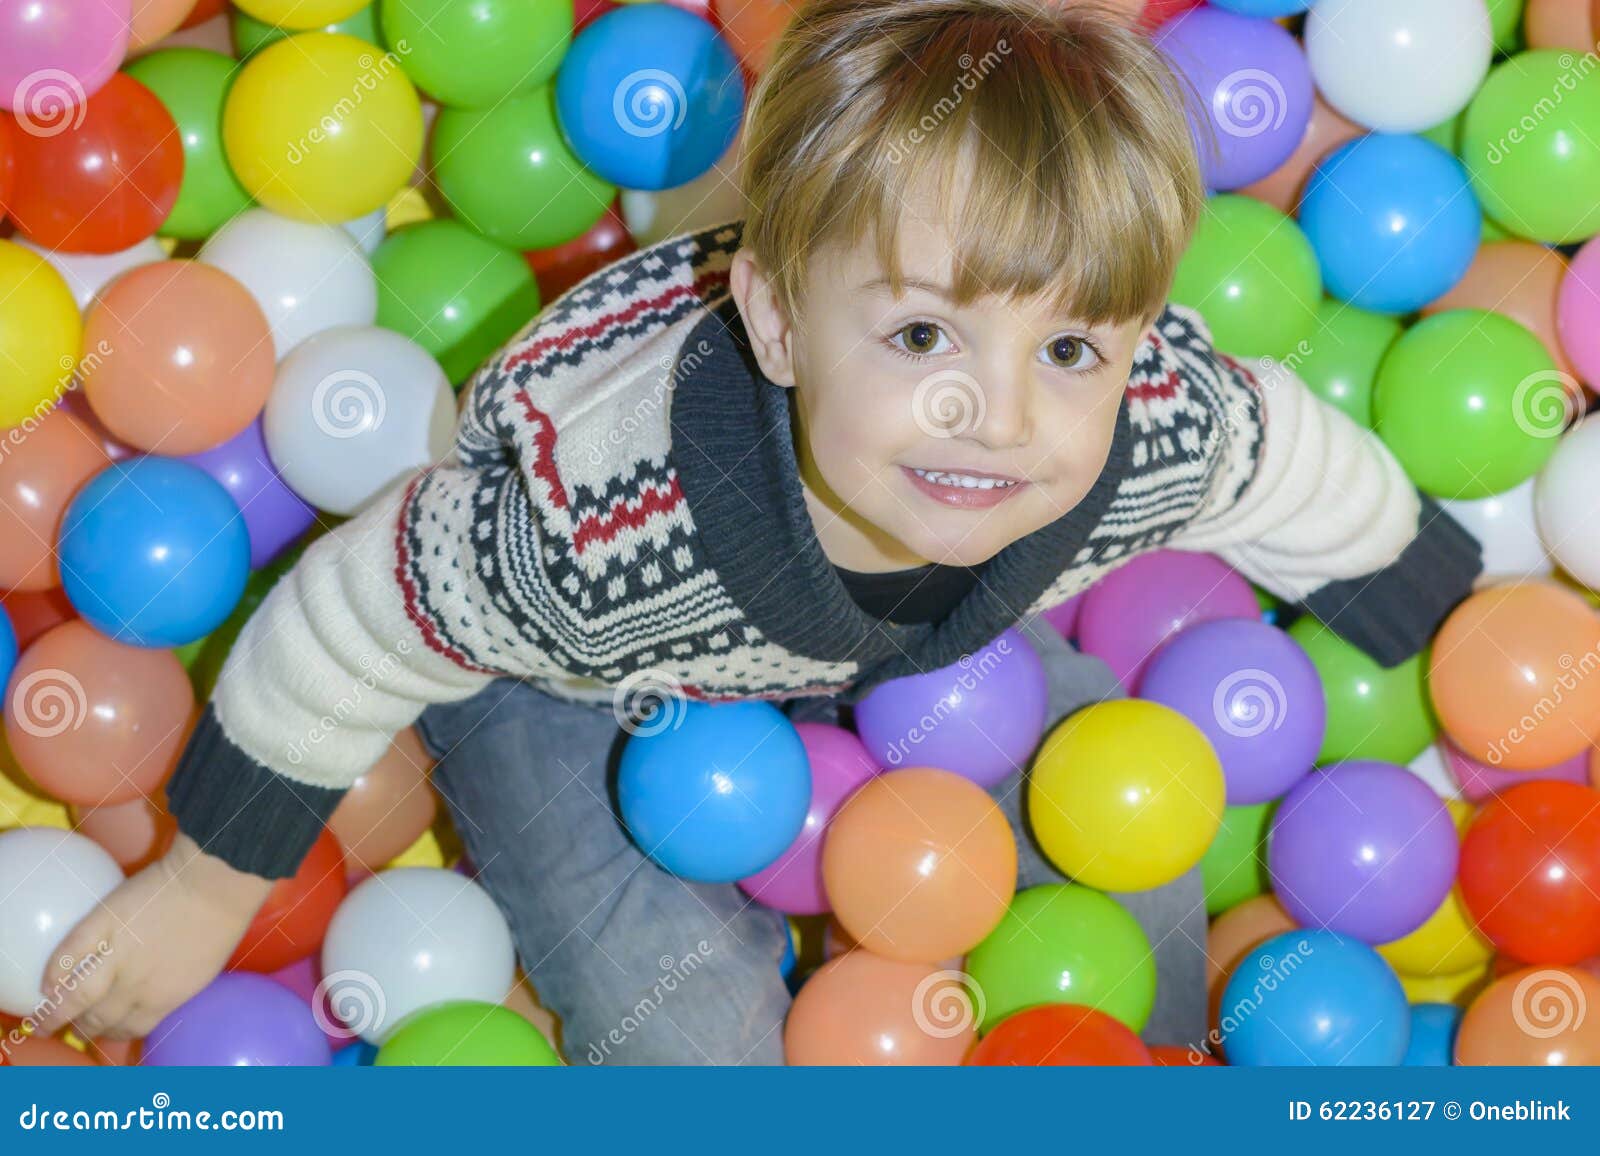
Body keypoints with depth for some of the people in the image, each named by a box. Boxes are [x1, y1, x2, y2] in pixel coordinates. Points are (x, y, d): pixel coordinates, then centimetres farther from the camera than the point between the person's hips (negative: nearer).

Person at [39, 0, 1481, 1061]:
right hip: (581, 690, -4)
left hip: (911, 631, 4)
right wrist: (205, 891, -13)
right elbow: (347, 631, -28)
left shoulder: (1173, 427, -36)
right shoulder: (598, 535, -47)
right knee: (693, 1031, -18)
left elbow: (1323, 492, -11)